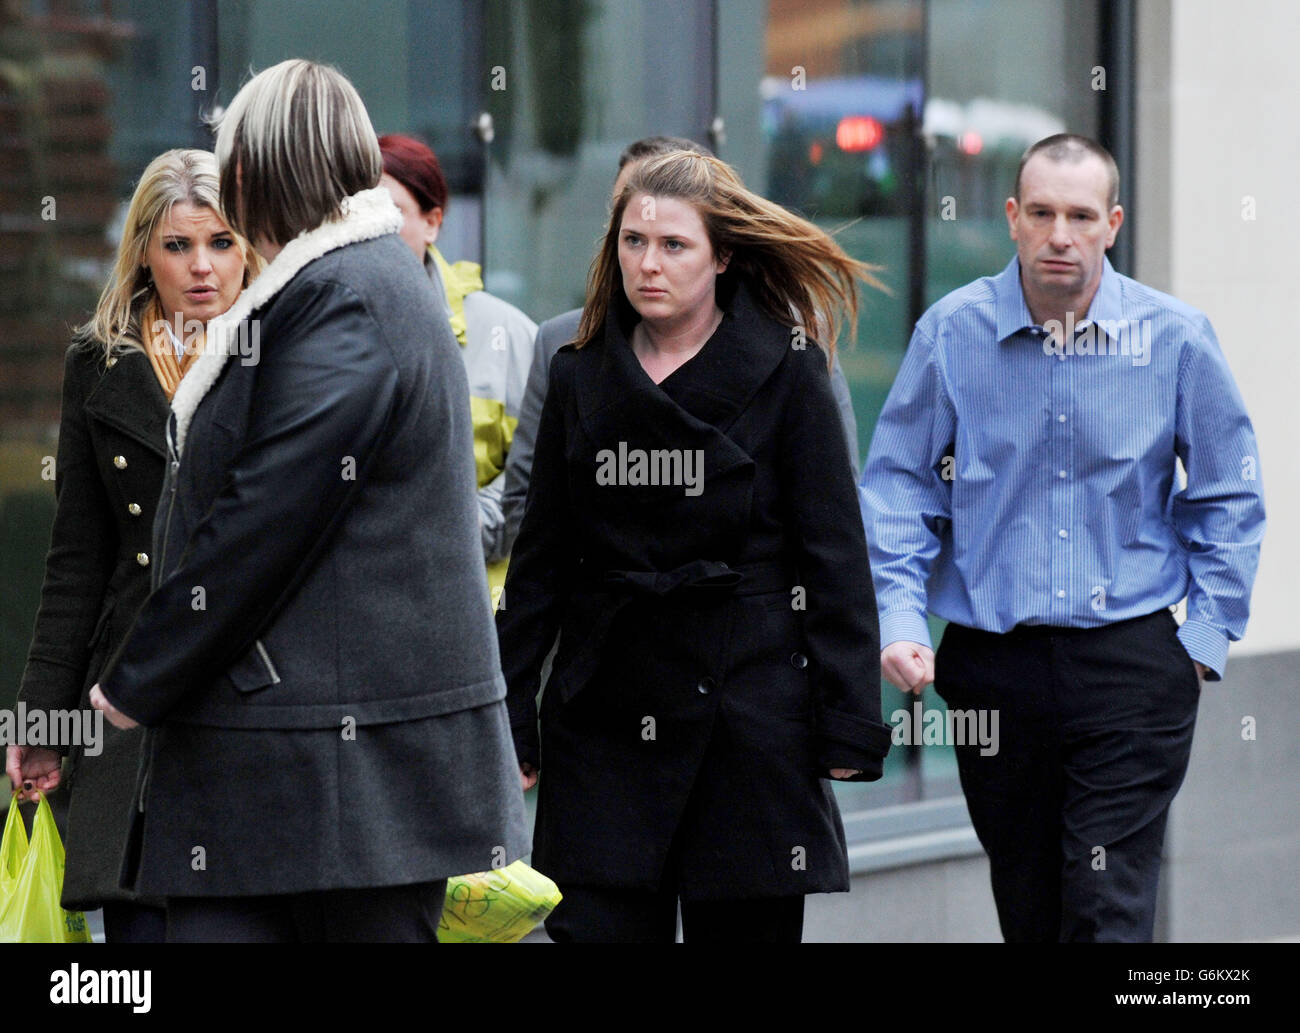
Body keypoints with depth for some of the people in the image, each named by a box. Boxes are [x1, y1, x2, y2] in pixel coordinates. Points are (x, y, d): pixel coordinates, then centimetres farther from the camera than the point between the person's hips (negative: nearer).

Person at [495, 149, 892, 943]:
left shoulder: (787, 372, 0)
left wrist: (849, 727, -8)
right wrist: (511, 721, 8)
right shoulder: (580, 378, 10)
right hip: (606, 713, 3)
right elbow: (541, 562, 13)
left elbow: (836, 557, -2)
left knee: (745, 926, 1)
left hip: (749, 712, -3)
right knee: (598, 925, -4)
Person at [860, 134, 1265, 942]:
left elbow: (1229, 495, 8)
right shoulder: (952, 334, 0)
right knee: (1026, 905, 11)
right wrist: (899, 620, -6)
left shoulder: (1175, 338, -1)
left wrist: (1209, 631, 3)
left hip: (1131, 659, -2)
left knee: (1112, 906, -9)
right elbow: (899, 487, 5)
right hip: (992, 658, 2)